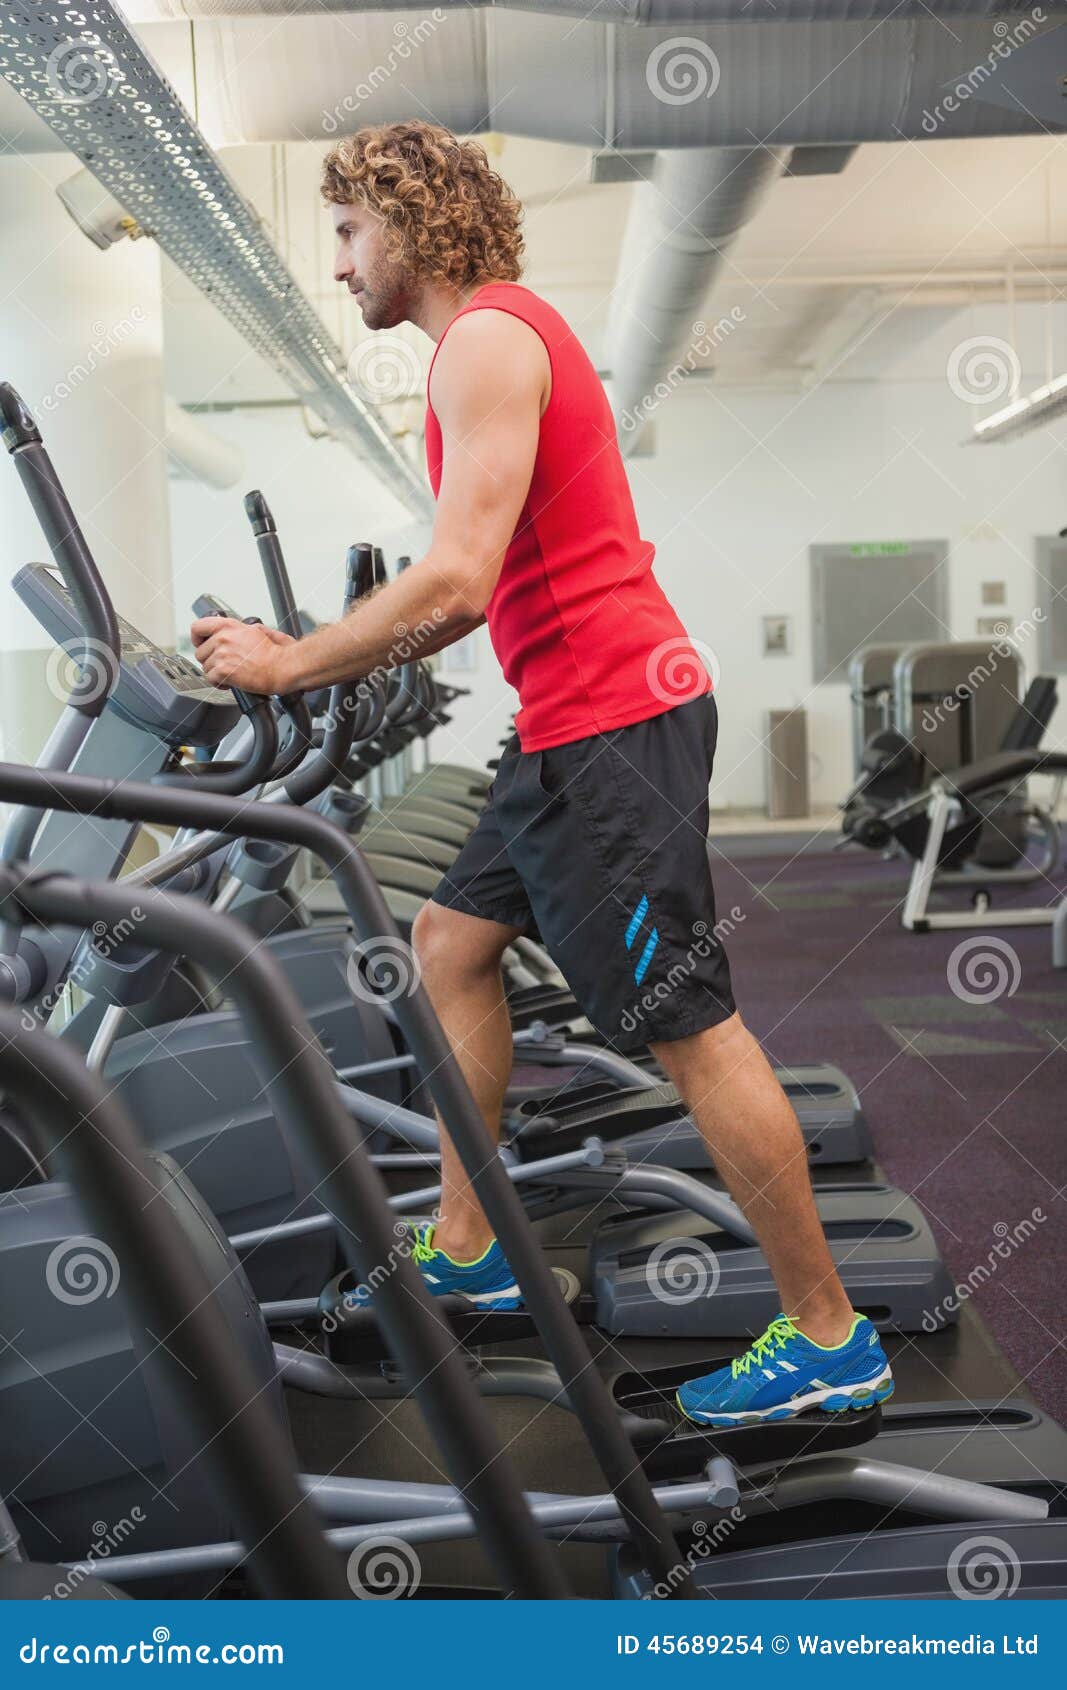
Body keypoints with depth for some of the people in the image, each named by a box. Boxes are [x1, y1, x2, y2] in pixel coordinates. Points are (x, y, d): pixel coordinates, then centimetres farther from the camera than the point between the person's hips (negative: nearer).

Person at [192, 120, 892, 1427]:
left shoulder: (486, 342, -13)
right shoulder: (503, 337, 19)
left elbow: (456, 583, -24)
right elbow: (480, 585, 19)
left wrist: (289, 666, -13)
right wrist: (322, 658, 13)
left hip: (611, 720, -11)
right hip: (576, 721, 11)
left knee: (686, 1026, -4)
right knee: (451, 942, 17)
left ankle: (829, 1339, 8)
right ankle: (462, 1252, 28)